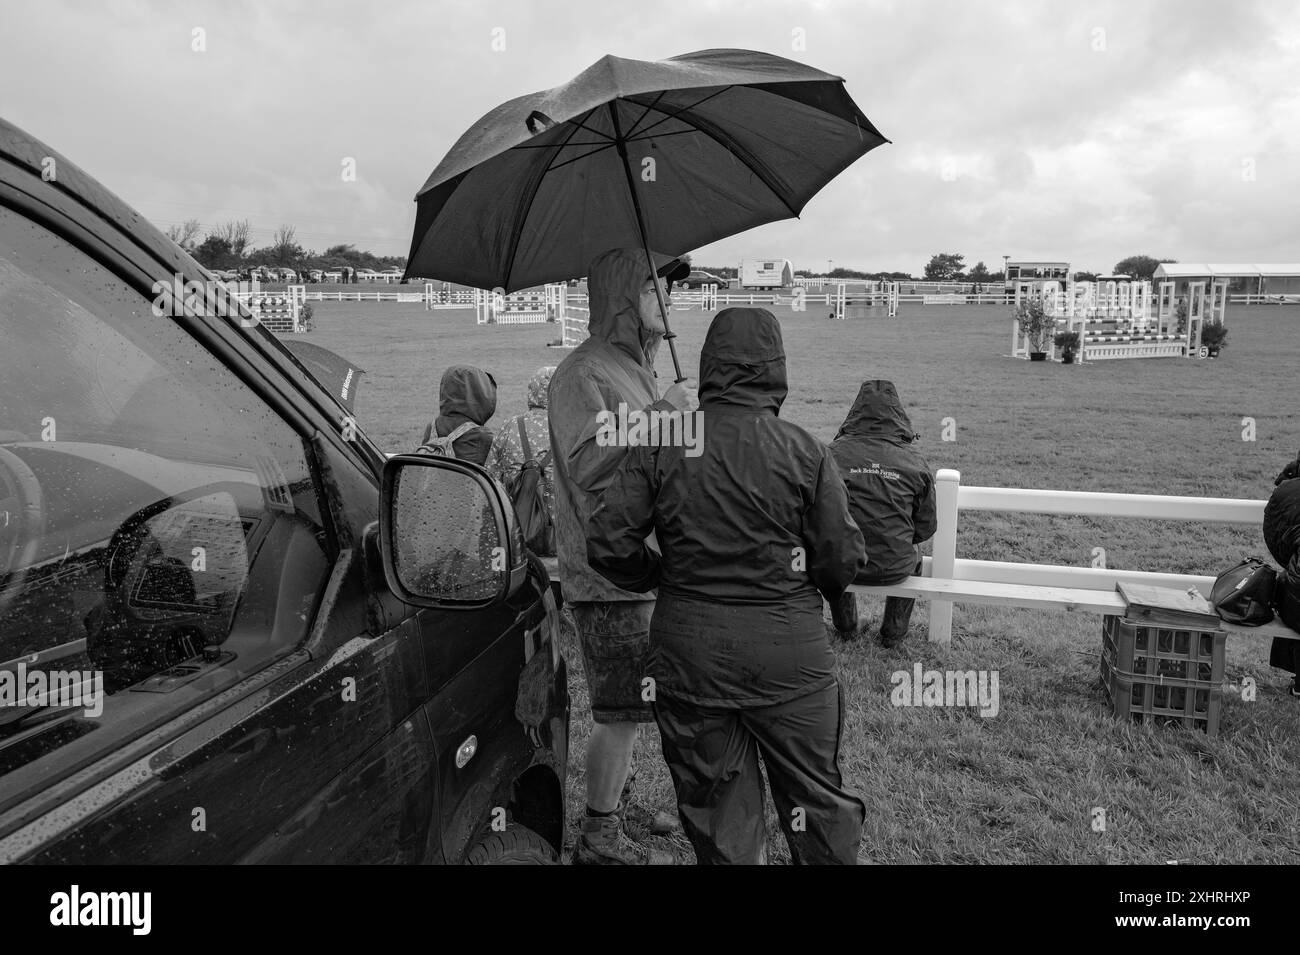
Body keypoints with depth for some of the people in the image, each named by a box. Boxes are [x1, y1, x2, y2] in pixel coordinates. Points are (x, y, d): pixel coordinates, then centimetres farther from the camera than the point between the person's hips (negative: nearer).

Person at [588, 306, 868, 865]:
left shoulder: (660, 446, -7)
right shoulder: (805, 451, -10)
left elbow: (606, 543, -8)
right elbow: (843, 558, -8)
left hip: (689, 649, 2)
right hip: (789, 651, -1)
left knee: (711, 799, 18)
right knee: (815, 798, 17)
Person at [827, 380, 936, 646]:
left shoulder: (834, 453, -11)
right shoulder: (916, 463, -8)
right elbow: (926, 527, 0)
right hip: (895, 569, 0)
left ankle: (846, 628, 49)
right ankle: (893, 632, 42)